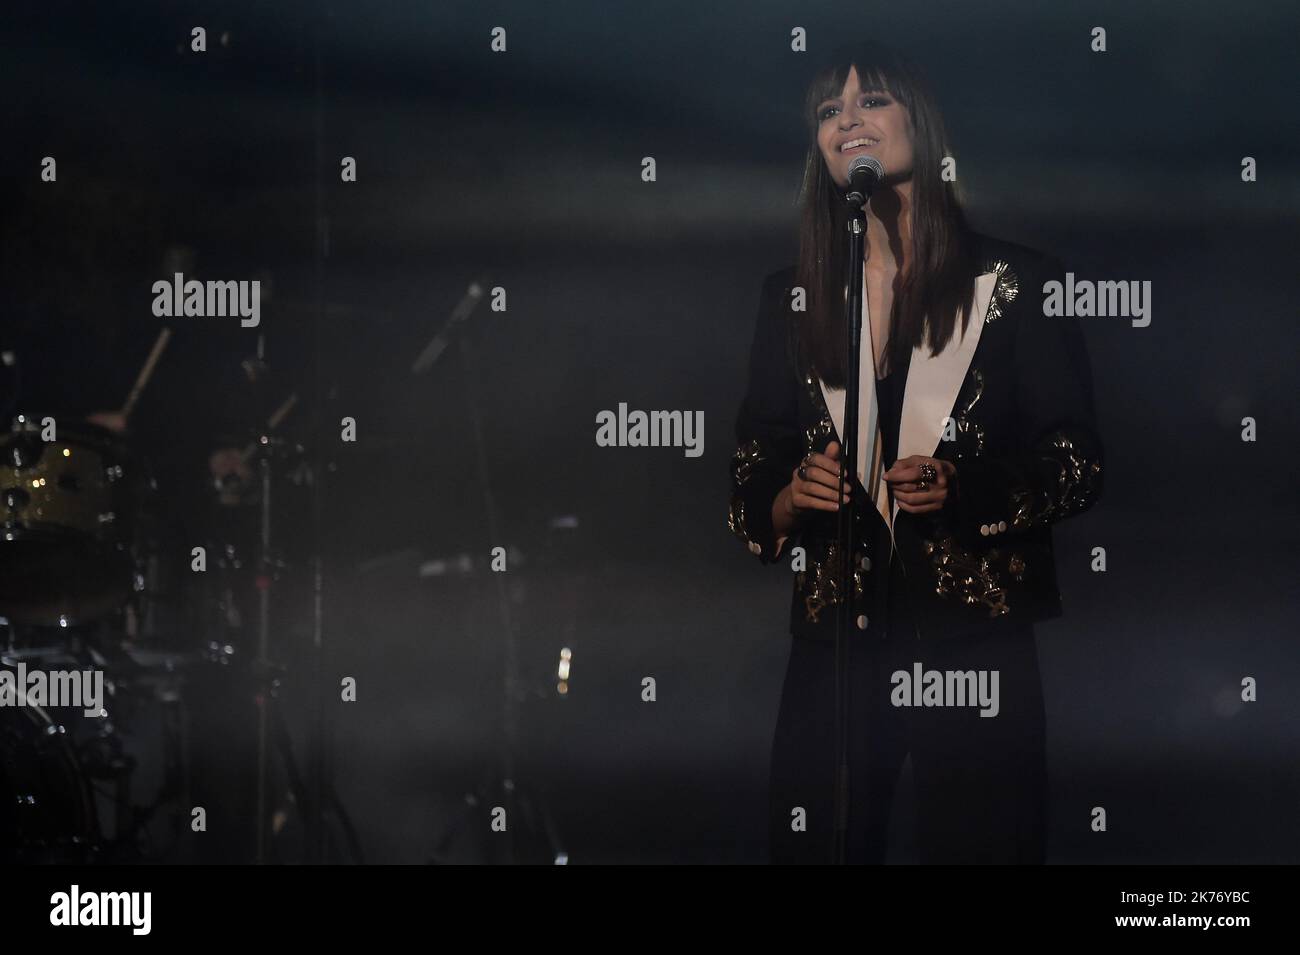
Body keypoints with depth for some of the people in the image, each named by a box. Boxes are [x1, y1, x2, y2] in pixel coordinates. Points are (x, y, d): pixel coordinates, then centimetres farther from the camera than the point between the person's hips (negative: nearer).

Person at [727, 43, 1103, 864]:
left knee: (980, 844, -2)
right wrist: (787, 499, -8)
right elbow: (752, 471, 14)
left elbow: (1077, 464, 0)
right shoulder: (793, 299, 12)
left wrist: (962, 488, -17)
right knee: (820, 851, 0)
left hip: (975, 636, -2)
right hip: (836, 640, 2)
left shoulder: (1015, 285, 3)